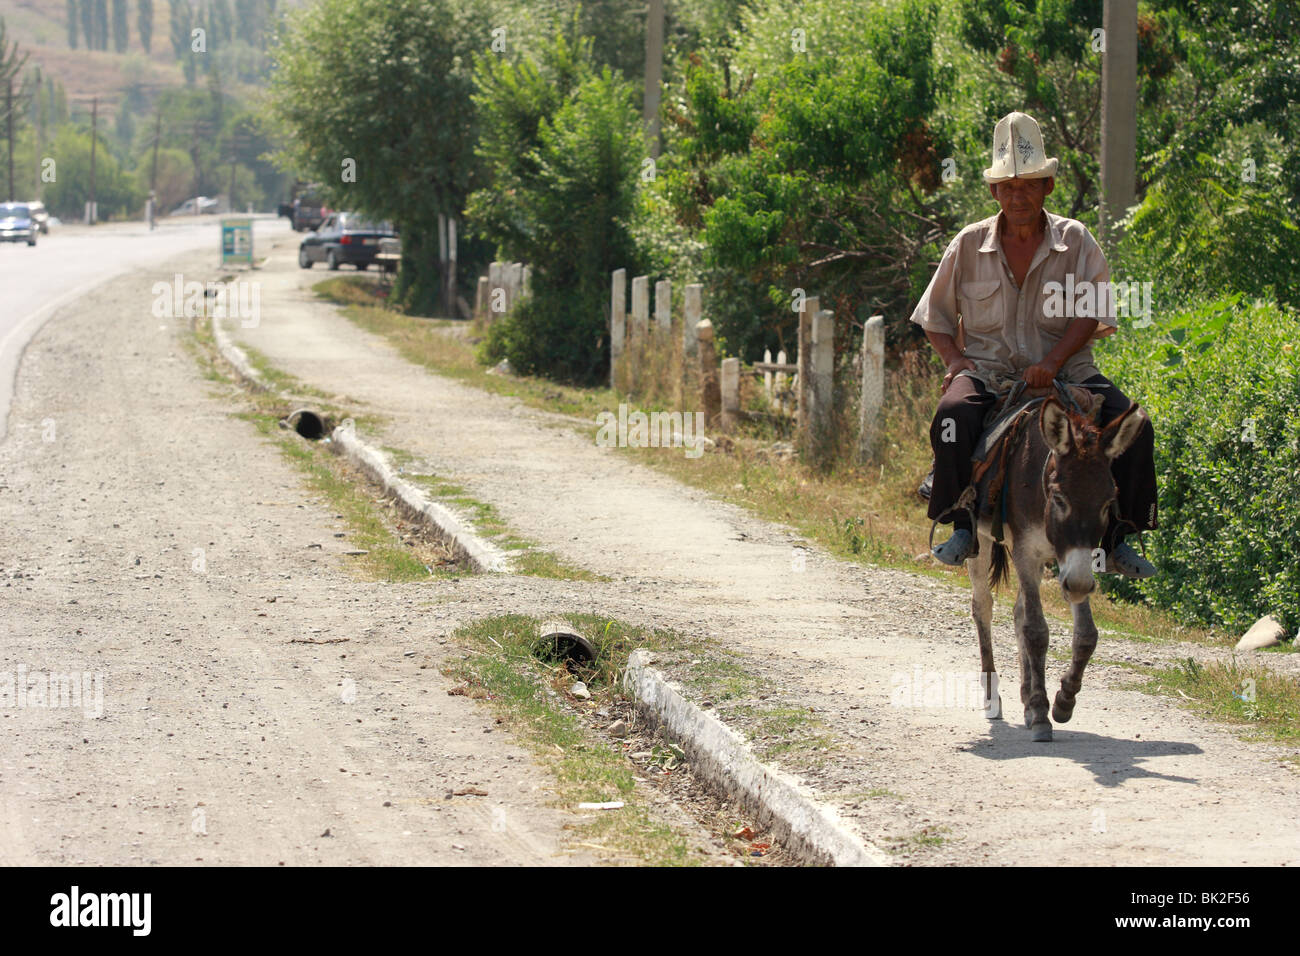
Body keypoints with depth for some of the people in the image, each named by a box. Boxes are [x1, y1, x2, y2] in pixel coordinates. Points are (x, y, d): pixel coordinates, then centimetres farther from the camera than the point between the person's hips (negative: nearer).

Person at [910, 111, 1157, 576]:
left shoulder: (1075, 241, 4)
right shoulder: (970, 245, 7)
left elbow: (1089, 315, -6)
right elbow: (935, 318, 14)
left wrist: (1052, 362, -22)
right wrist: (955, 359, -5)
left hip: (1066, 370, 0)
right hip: (988, 371, 0)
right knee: (953, 418, -34)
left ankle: (1116, 538, -9)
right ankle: (963, 527, -20)